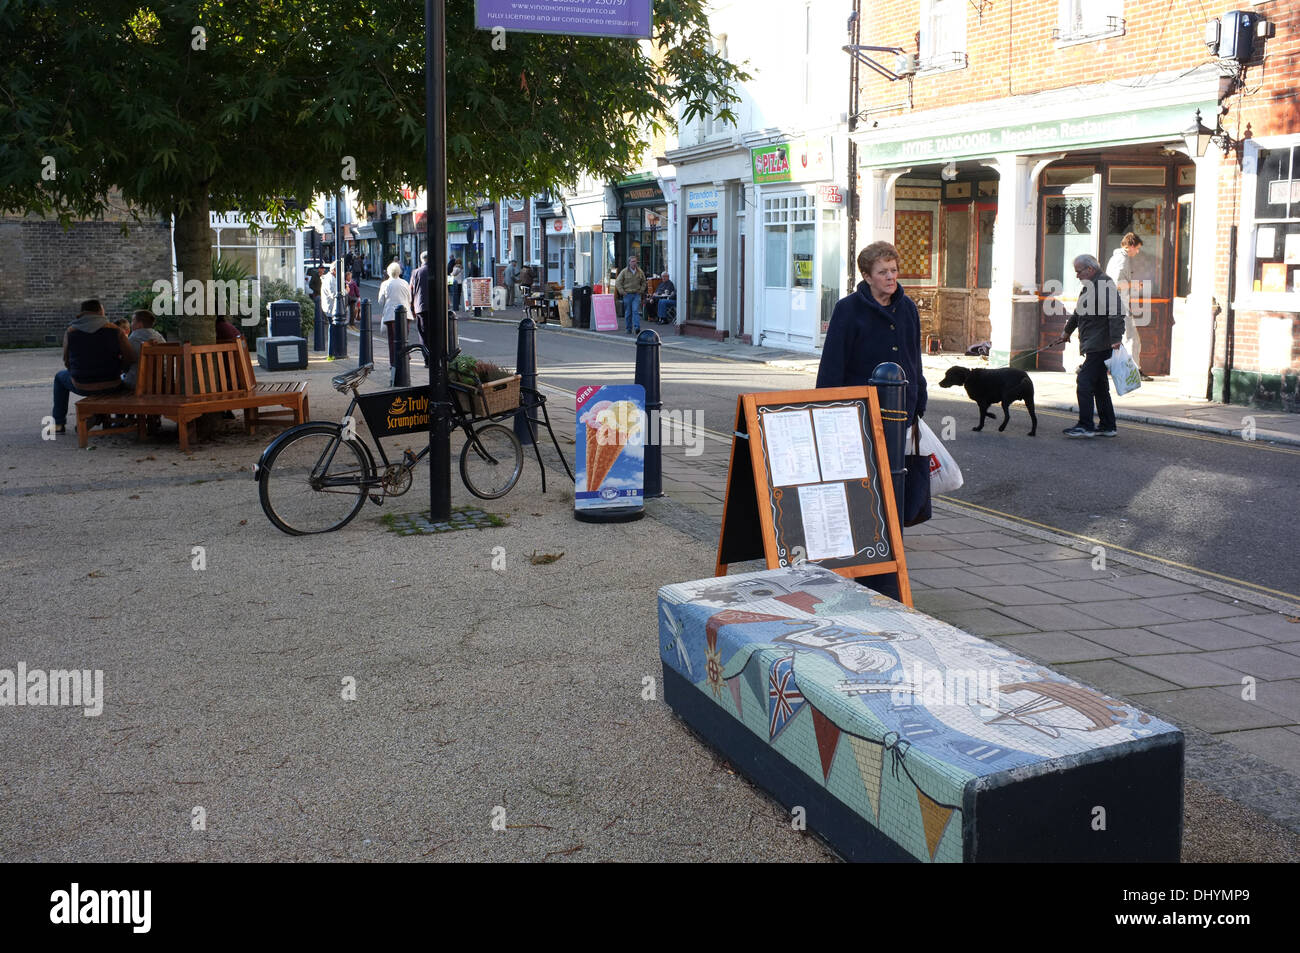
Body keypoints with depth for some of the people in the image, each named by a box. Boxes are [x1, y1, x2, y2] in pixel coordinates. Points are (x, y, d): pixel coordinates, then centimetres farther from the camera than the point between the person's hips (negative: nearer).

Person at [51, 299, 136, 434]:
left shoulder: (70, 332, -5)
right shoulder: (115, 331, -9)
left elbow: (67, 363, 3)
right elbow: (130, 359, -13)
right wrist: (115, 369, 7)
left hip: (81, 387, 0)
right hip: (111, 387, 0)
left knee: (60, 377, 34)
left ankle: (59, 423, 36)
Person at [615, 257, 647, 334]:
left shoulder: (640, 272, 6)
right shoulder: (624, 272, -2)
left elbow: (643, 282, 20)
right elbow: (618, 282, 0)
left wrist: (641, 290, 8)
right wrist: (622, 291, -7)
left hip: (636, 295, 1)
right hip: (627, 295, -1)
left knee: (635, 311, -12)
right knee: (628, 313, 4)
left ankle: (637, 327, -18)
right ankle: (629, 329, 11)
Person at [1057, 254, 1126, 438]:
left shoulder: (1105, 284, -13)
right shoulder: (1089, 285, 20)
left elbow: (1116, 314, -22)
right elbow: (1078, 312, 35)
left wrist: (1116, 339, -28)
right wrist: (1067, 331, 46)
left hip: (1099, 345, -10)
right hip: (1092, 346, 10)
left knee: (1084, 383, -11)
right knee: (1099, 386, 12)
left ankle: (1085, 426, -8)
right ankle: (1107, 426, 18)